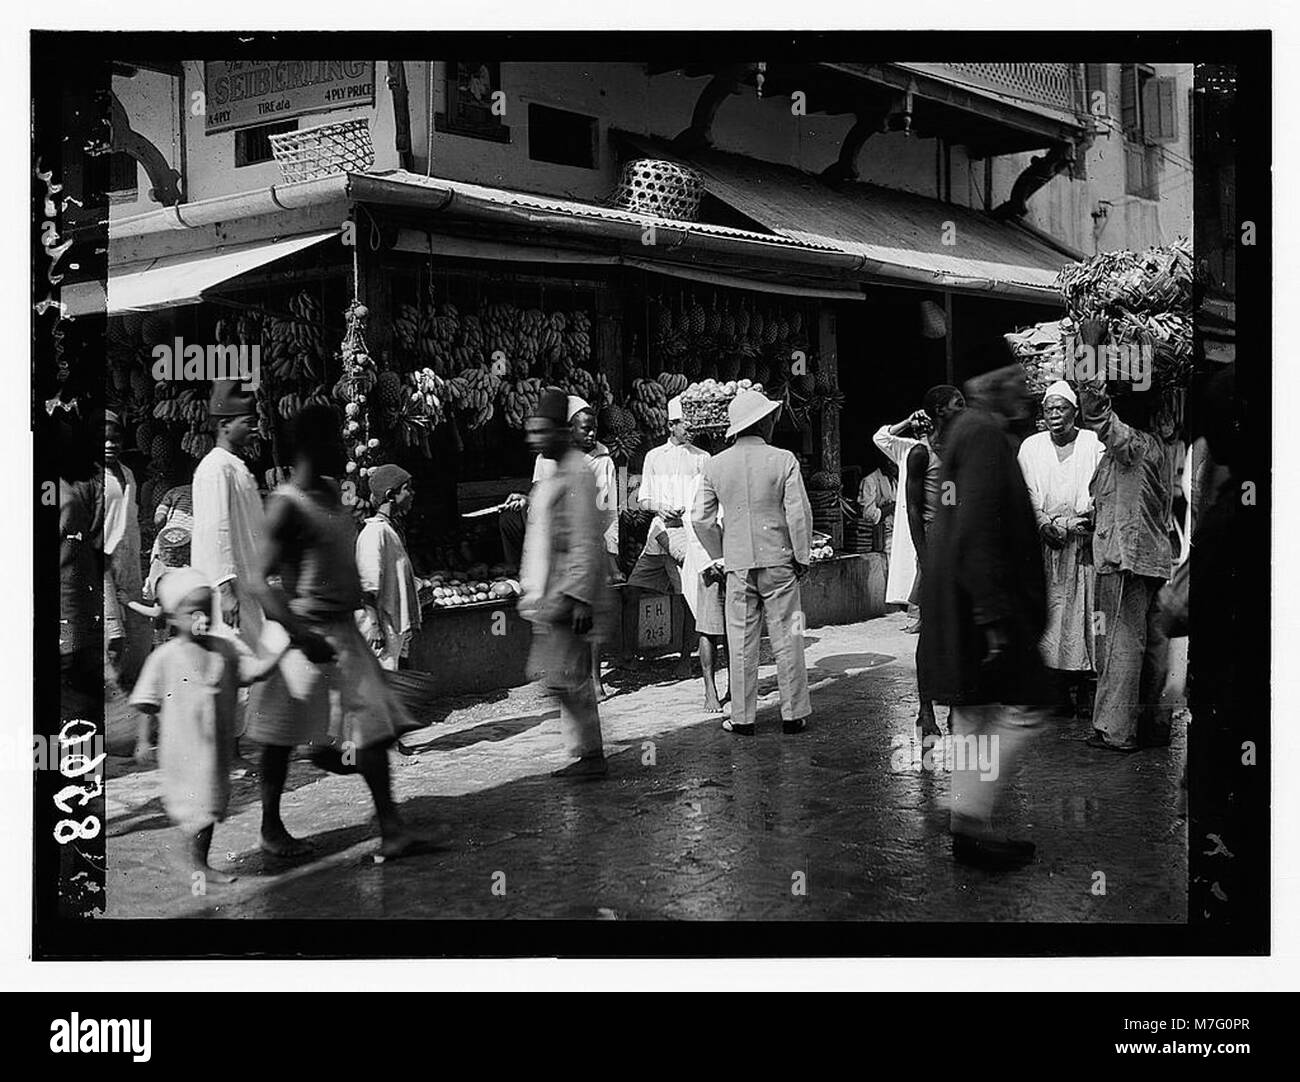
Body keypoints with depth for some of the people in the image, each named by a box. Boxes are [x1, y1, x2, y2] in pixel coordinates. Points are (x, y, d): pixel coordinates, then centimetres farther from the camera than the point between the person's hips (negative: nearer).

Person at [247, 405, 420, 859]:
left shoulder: (332, 490, 8)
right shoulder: (287, 505, -17)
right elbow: (260, 582, -23)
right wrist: (300, 635, -32)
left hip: (345, 630, 8)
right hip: (307, 635, -8)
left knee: (374, 727, 2)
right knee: (283, 735, 5)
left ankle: (391, 827, 8)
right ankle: (270, 826, 20)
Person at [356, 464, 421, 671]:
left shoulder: (391, 530, 17)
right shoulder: (375, 532, -14)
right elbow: (367, 587, -19)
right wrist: (374, 629, -23)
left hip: (396, 627, 10)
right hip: (382, 631, -10)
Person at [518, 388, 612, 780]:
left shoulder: (577, 475, -14)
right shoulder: (552, 472, 17)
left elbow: (586, 543, -19)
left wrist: (578, 598, -22)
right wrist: (531, 588, 23)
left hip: (569, 593, -10)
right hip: (550, 596, 10)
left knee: (565, 678, -10)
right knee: (572, 678, 11)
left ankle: (591, 754, -1)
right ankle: (587, 754, 17)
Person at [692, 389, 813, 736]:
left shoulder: (715, 465, 2)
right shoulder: (783, 460, -7)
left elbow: (700, 517, 4)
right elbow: (799, 513, -8)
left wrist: (718, 554, 14)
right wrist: (802, 557, 3)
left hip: (738, 564, 2)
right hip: (779, 561, -2)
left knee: (741, 642, 7)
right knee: (786, 640, 7)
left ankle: (742, 718, 11)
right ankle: (793, 715, 12)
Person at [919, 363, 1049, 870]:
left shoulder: (971, 429, 17)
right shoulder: (986, 434, -15)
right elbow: (977, 532, -23)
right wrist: (994, 615, -24)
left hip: (966, 600, 11)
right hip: (977, 597, -11)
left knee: (973, 717, 13)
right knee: (1020, 711, -5)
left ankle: (970, 828, 19)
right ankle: (970, 819, -1)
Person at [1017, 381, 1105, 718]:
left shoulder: (1094, 444, 3)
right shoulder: (1030, 447, 9)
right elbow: (1027, 494, 4)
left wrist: (1070, 524, -16)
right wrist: (1045, 525, -12)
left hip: (1083, 542, -2)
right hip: (1044, 543, 2)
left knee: (1082, 609, -4)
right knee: (1049, 610, -3)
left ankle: (1082, 689, 1)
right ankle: (1060, 687, 1)